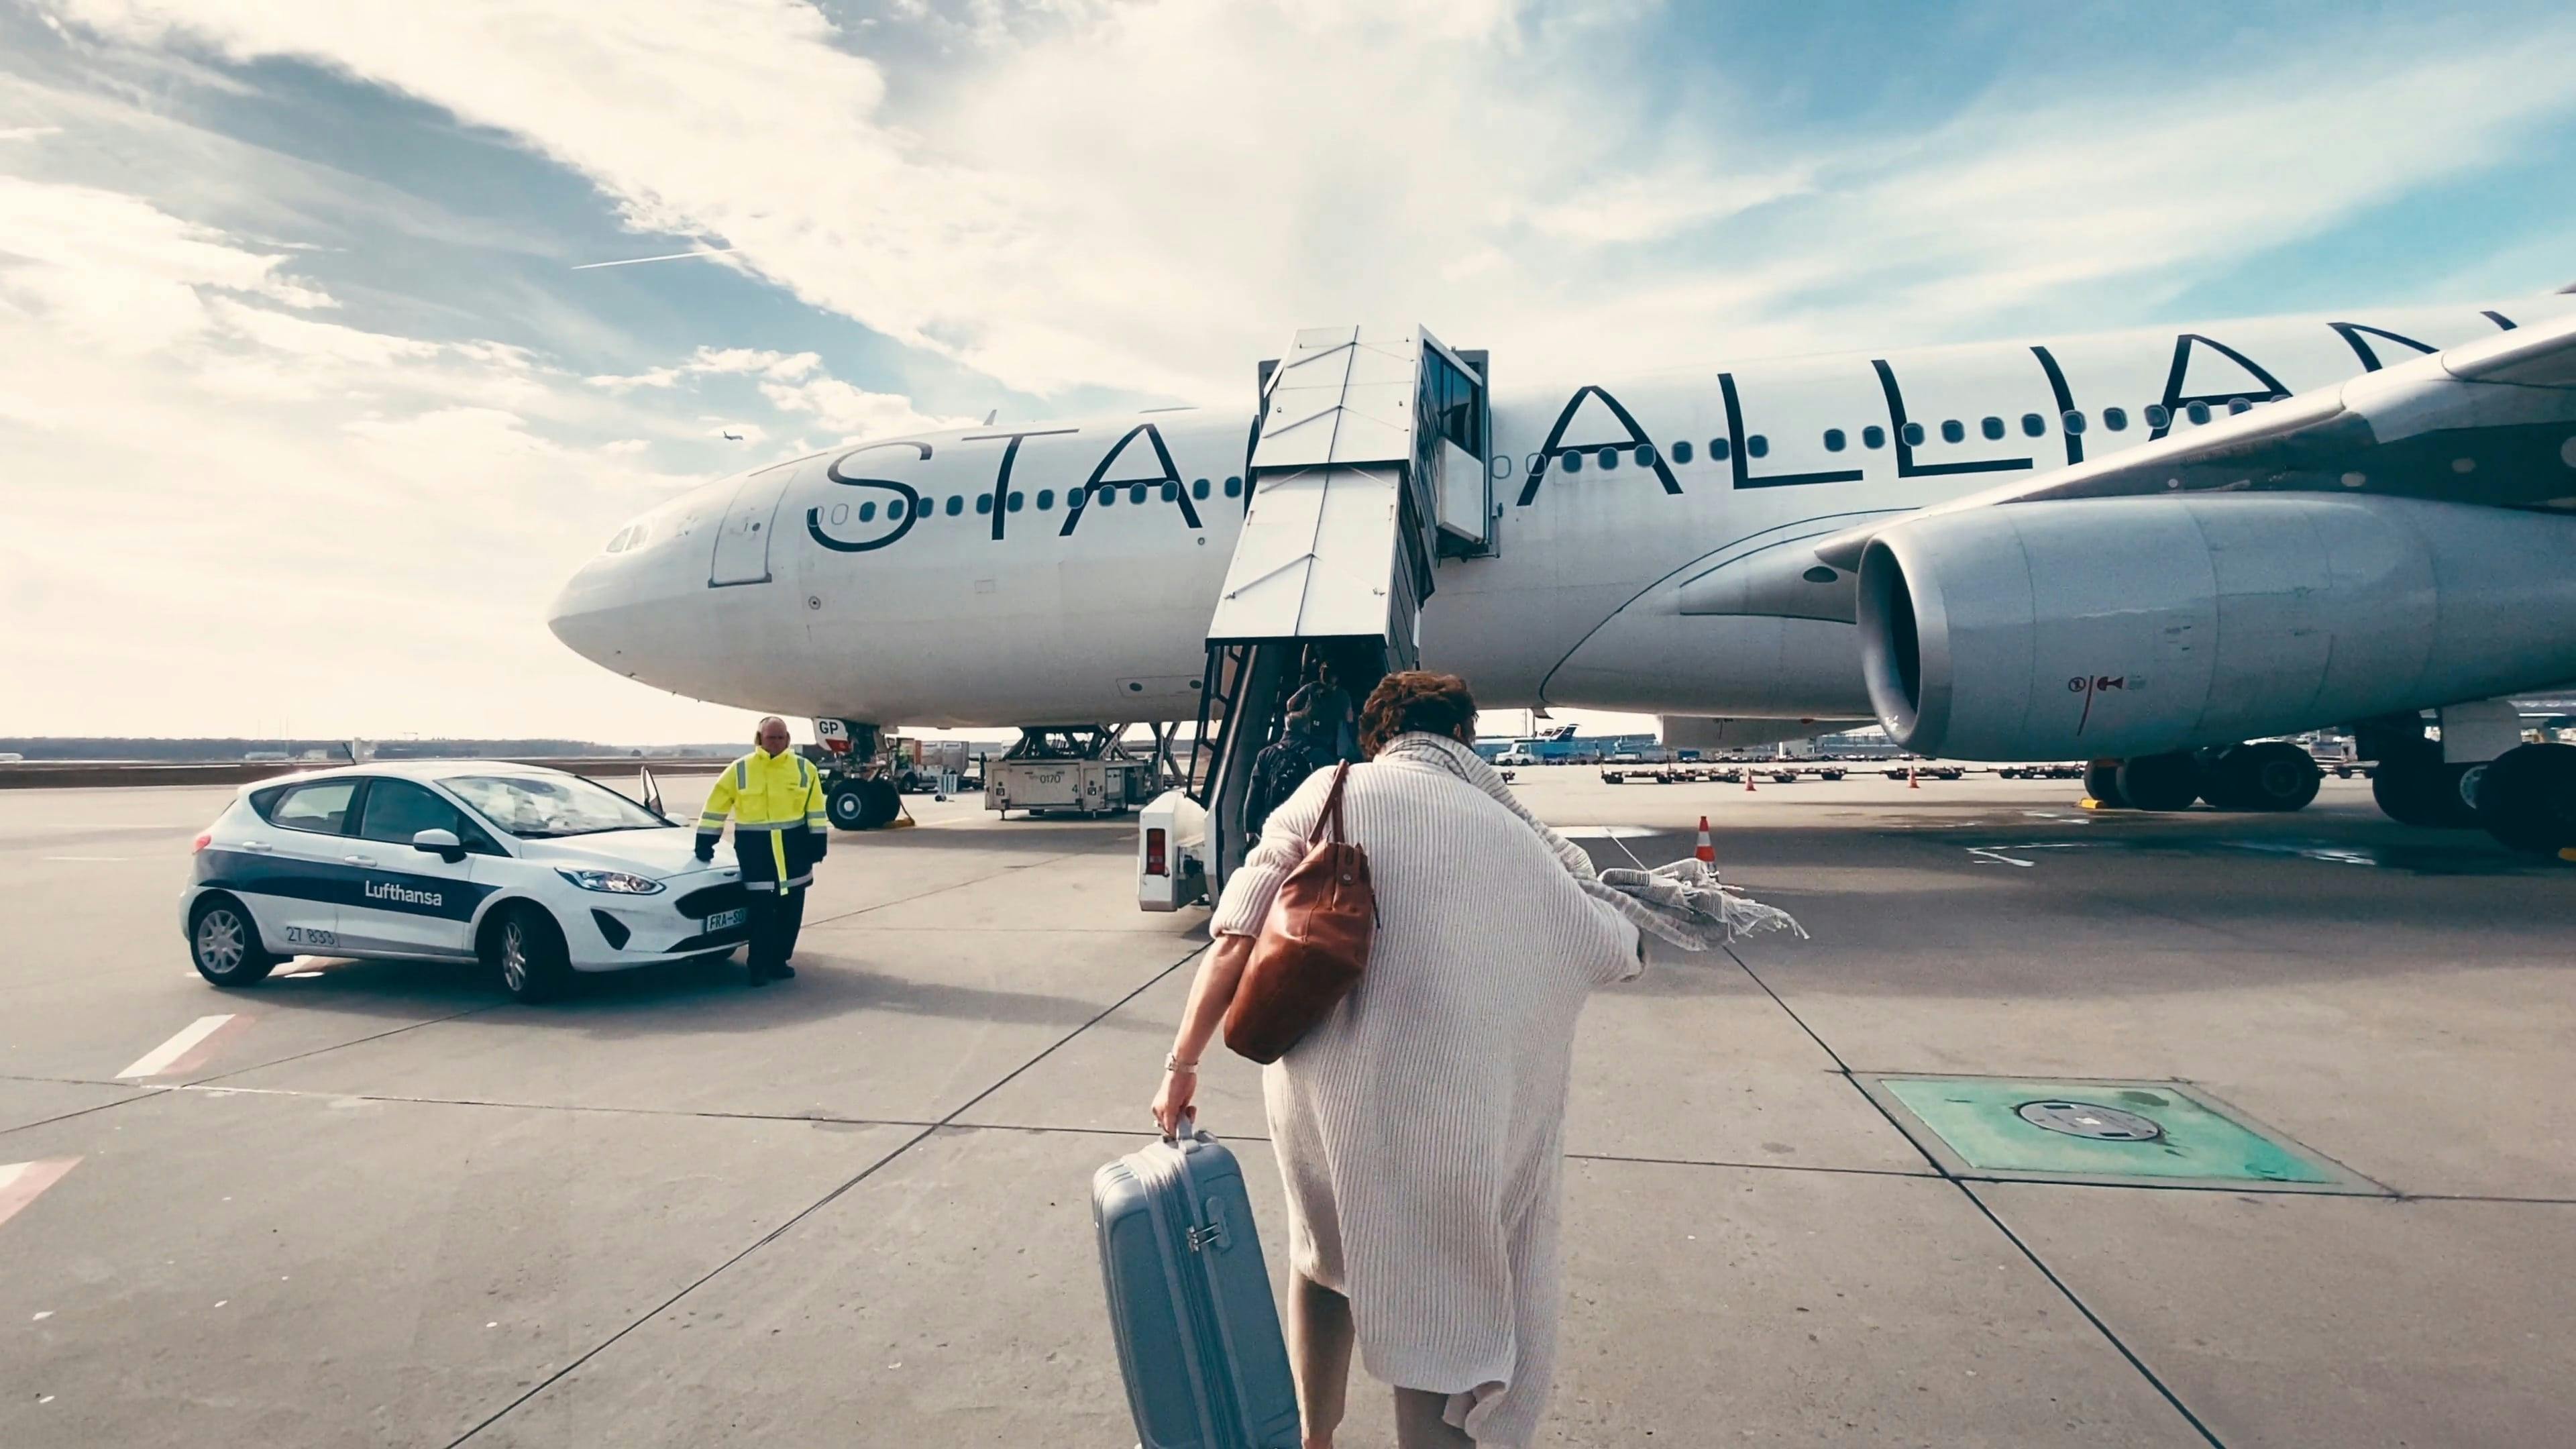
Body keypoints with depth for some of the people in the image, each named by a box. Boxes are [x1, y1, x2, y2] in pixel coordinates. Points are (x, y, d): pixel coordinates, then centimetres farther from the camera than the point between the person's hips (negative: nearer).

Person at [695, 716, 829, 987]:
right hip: (755, 846, -2)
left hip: (794, 845, 2)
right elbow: (716, 806, 2)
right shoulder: (739, 770, -1)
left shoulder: (804, 769, 3)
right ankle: (759, 966, 8)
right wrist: (705, 841, 0)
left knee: (790, 909, 8)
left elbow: (815, 809, 5)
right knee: (762, 909, -4)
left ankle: (779, 961, 22)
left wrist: (818, 839, 0)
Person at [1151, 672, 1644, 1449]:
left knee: (1324, 1255, 29)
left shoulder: (1332, 793, 5)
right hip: (1454, 1113, 0)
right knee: (1443, 1324, 18)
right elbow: (1620, 952, 19)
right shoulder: (1517, 836, 10)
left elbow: (1235, 947, -2)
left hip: (1322, 1088, 1)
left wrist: (1182, 1065, 9)